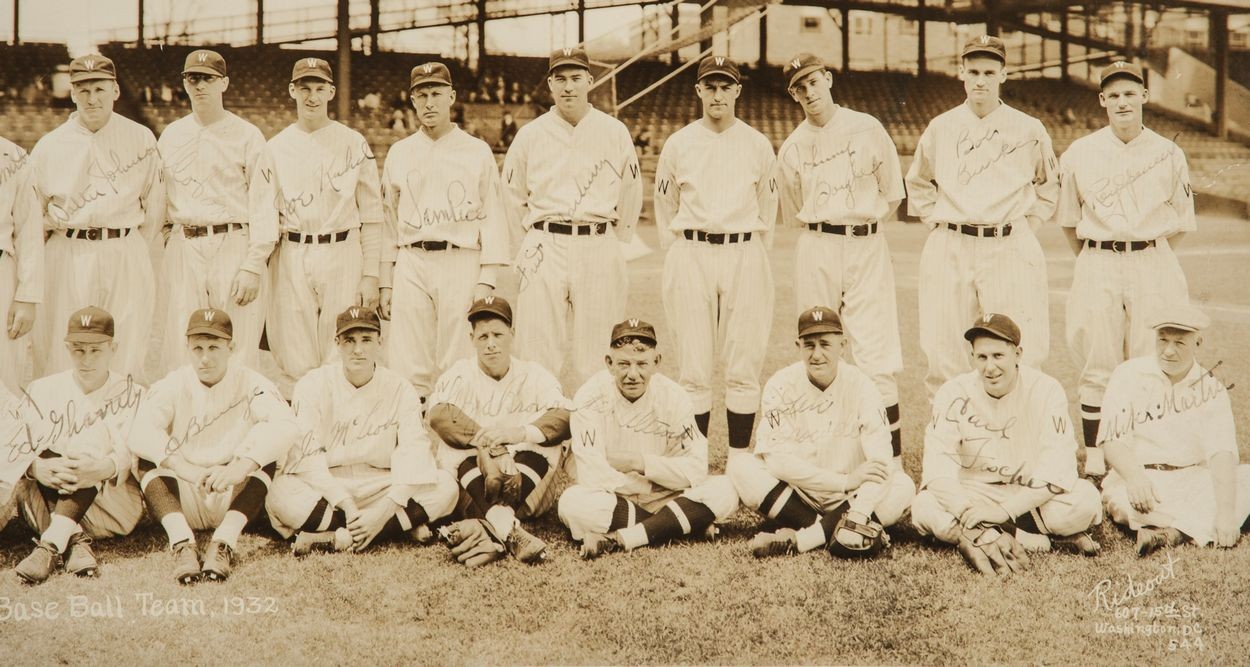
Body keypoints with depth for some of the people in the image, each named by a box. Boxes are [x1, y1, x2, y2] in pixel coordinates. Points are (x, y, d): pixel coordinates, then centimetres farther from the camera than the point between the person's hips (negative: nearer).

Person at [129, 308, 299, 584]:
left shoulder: (251, 385, -4)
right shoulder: (171, 386, -1)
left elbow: (287, 425, -24)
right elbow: (140, 434, -19)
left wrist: (241, 468, -39)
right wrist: (185, 469, -36)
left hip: (236, 497, -1)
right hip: (183, 502, 1)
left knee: (264, 457, -26)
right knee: (148, 460, -22)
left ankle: (225, 540, -41)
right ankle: (182, 541, -41)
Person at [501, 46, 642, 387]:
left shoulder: (615, 132, 4)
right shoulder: (530, 134, 5)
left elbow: (630, 193, 15)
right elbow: (514, 193, 18)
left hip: (599, 248, 0)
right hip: (545, 250, 0)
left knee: (594, 358, 2)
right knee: (537, 356, -4)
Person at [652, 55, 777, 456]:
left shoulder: (758, 145, 7)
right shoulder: (678, 144, 6)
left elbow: (768, 206, 15)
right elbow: (665, 206, 15)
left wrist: (753, 255, 12)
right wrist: (680, 253, 11)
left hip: (745, 255, 1)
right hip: (691, 256, 0)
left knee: (744, 365, 0)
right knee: (693, 366, -1)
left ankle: (740, 458, 7)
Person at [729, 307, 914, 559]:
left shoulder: (861, 386, -11)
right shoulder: (781, 385, -11)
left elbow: (879, 462, -21)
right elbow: (778, 460, -18)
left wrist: (860, 514, -39)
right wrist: (845, 481, -25)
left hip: (849, 499, 1)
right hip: (796, 495, -1)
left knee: (903, 486, -26)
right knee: (740, 466, -24)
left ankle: (799, 540, -30)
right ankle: (834, 533, -27)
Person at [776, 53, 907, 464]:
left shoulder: (867, 129, 2)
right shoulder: (792, 148, 7)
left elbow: (892, 194, 10)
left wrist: (862, 230, 10)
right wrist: (826, 231, 13)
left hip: (868, 248, -2)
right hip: (816, 251, 2)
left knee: (876, 359, -8)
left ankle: (892, 460, -6)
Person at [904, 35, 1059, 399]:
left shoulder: (1028, 130, 5)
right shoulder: (941, 128, 8)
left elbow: (1048, 186, 20)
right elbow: (918, 184, 23)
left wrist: (1022, 227, 9)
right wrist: (940, 223, 11)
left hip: (1010, 249, -1)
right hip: (950, 250, 1)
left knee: (1021, 356, -5)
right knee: (944, 354, 0)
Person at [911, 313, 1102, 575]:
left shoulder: (1046, 390, -12)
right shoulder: (954, 394, -10)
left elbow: (1058, 472, -18)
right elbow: (939, 469, -17)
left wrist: (1002, 510, -29)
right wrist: (971, 515, -34)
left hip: (1031, 495, -1)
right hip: (970, 493, 1)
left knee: (1085, 500, -28)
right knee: (924, 508, -30)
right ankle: (1036, 540, -25)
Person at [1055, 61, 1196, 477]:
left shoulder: (1169, 154, 5)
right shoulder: (1079, 154, 5)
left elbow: (1181, 223, 12)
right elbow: (1068, 221, 13)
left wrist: (1153, 259, 5)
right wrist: (1094, 262, 7)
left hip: (1153, 266, 0)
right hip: (1096, 267, 0)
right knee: (1097, 367, 1)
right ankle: (1094, 459, 7)